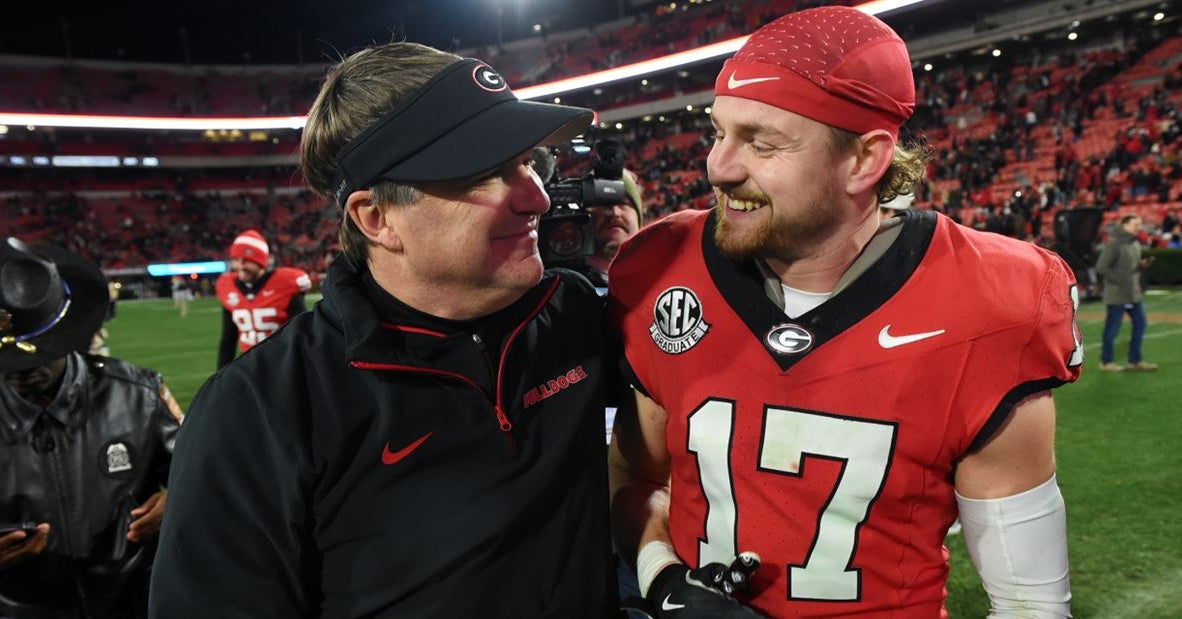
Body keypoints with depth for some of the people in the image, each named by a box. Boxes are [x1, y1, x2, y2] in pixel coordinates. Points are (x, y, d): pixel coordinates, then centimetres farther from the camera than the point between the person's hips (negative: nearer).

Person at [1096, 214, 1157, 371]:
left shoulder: (1135, 243, 10)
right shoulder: (1114, 244, -17)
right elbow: (1101, 268, -19)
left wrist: (1142, 265, -2)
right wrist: (1120, 281, -19)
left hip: (1134, 293, 9)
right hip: (1117, 295, -9)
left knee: (1140, 323, 11)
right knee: (1112, 328, 1)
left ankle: (1135, 360, 22)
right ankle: (1106, 361, 15)